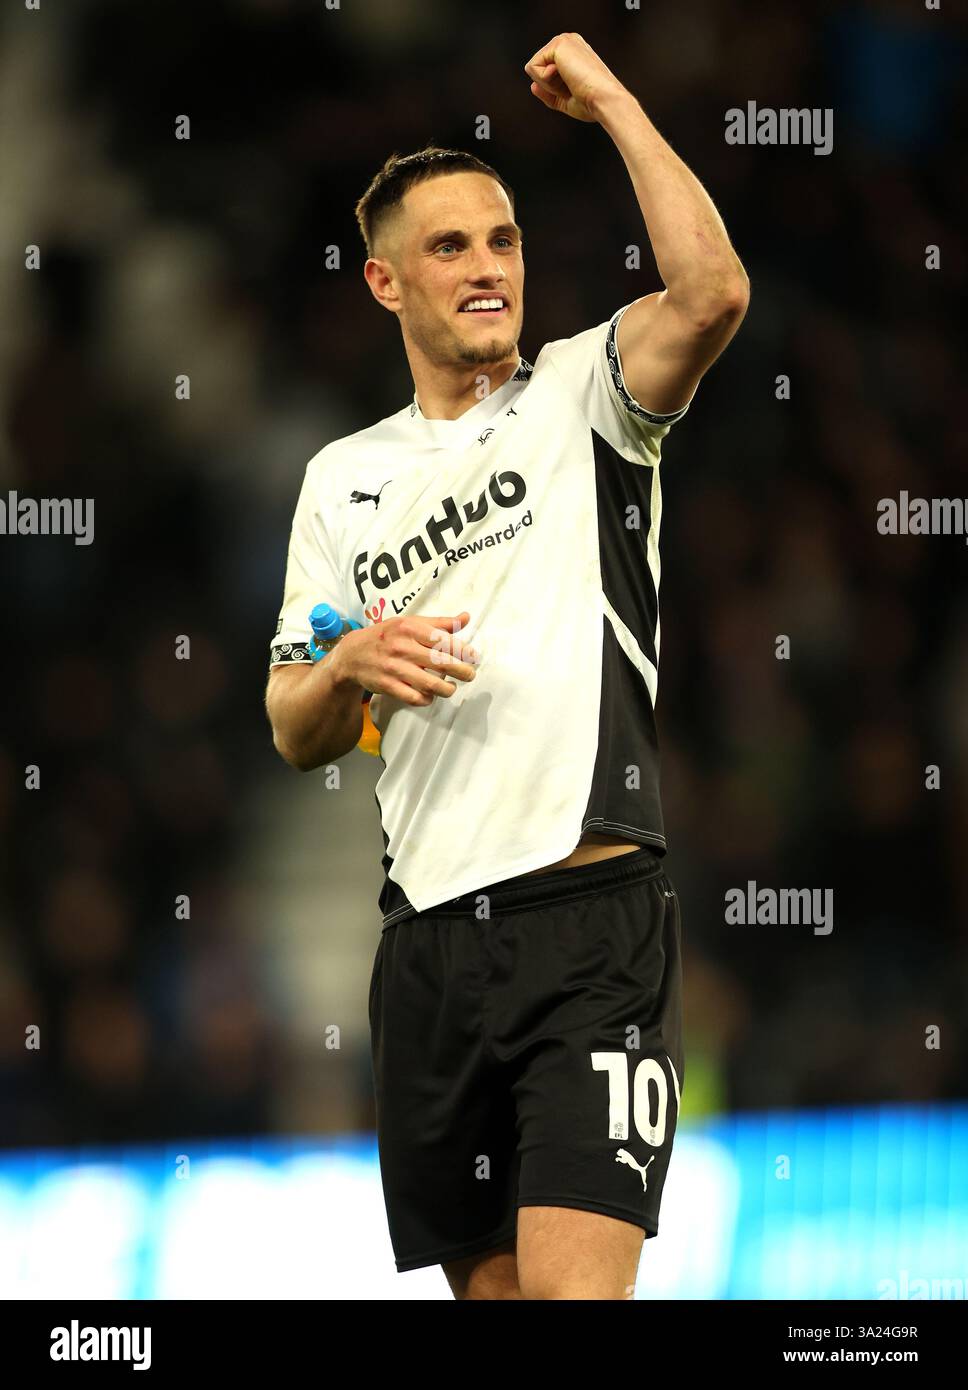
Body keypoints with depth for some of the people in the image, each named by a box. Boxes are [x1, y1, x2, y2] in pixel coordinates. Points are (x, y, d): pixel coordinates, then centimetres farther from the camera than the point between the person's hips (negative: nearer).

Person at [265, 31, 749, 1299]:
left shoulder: (583, 395, 3)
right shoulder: (344, 479, 17)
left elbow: (713, 292, -19)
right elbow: (295, 735, 18)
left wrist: (607, 95, -10)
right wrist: (349, 670, -5)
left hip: (593, 921, -5)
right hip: (430, 941, 5)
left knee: (572, 1289, -18)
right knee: (489, 1286, 10)